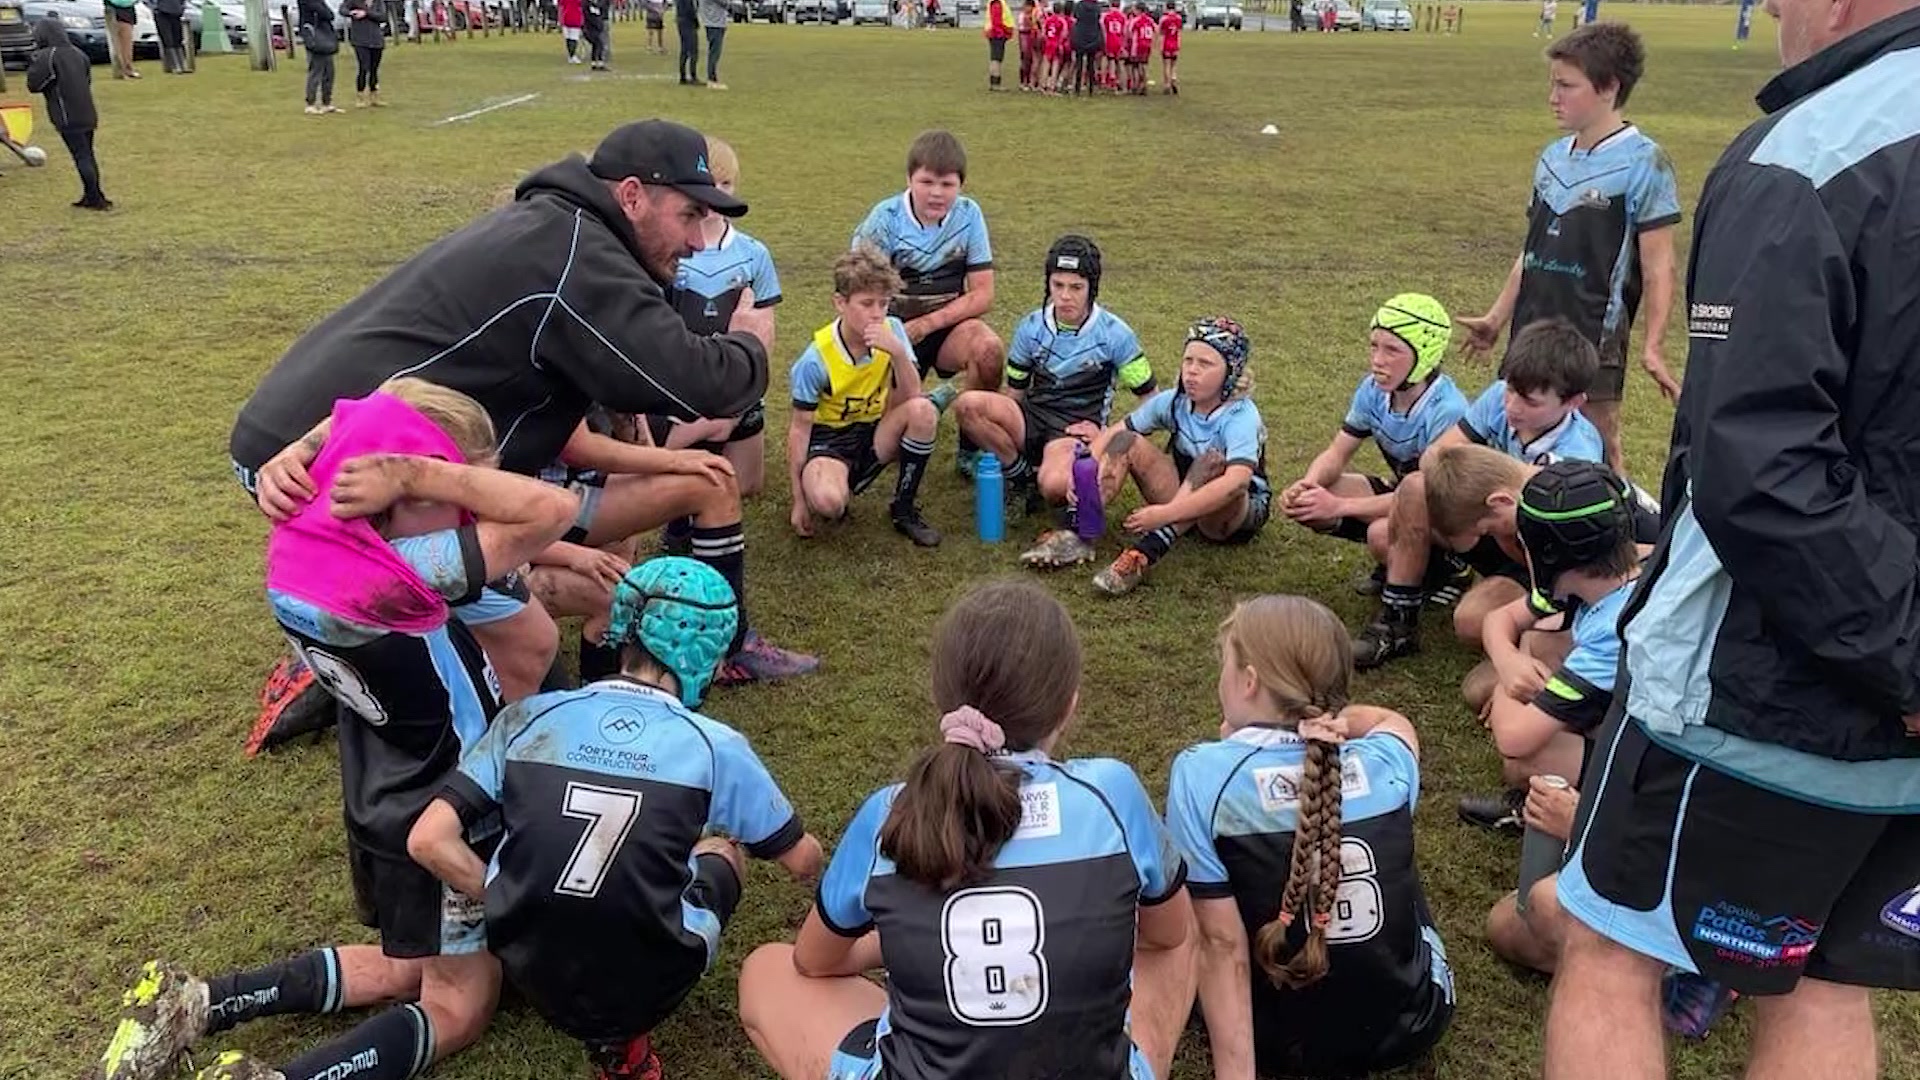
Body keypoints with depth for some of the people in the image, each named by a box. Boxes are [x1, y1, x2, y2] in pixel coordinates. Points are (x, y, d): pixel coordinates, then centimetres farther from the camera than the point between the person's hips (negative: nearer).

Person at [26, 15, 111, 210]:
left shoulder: (47, 57, -12)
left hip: (67, 117, -7)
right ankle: (93, 196, 20)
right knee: (88, 154, 14)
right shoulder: (78, 53, 9)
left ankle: (95, 198, -4)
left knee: (82, 157, -5)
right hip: (87, 114, 7)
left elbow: (33, 85, -10)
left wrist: (32, 65, 5)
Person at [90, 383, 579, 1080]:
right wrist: (413, 472, -35)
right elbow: (552, 510, -37)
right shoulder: (396, 579, -34)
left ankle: (190, 1005, 21)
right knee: (456, 1008, 11)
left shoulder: (314, 547, -9)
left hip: (385, 804, 8)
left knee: (406, 970, 28)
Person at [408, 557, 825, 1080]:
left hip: (528, 973, 2)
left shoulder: (530, 718, -5)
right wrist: (813, 858, 30)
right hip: (646, 991, -2)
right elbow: (803, 861, 6)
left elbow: (428, 840, -8)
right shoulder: (715, 746, -8)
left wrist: (507, 901, 7)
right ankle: (621, 1033, 10)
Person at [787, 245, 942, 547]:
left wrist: (898, 352, -32)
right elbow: (800, 428, -11)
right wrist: (799, 500, -10)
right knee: (826, 501, -36)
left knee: (923, 411, -27)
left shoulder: (892, 331, -10)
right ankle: (840, 489, 6)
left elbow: (911, 398, -15)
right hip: (829, 438, -4)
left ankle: (904, 509, -7)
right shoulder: (817, 359, -19)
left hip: (875, 432, 4)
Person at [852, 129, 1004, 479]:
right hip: (895, 328, -1)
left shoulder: (969, 215, -4)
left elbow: (982, 295, -6)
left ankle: (970, 449, -9)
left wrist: (925, 325, -15)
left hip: (949, 323, 1)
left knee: (989, 350, -34)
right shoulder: (886, 218, -9)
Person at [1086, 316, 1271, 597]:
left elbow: (1237, 482, -41)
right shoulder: (1173, 401, -8)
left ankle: (1146, 554, -44)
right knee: (1126, 441, -13)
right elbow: (1112, 433, -4)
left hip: (1242, 513, -5)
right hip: (1183, 495, 5)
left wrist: (1166, 513, -48)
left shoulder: (1241, 416, -25)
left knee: (1213, 461, -37)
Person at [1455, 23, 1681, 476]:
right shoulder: (1552, 158, 10)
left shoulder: (1642, 162, -9)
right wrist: (1497, 318, 19)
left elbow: (1657, 266, -10)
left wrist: (1652, 347, -16)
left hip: (1593, 341, -7)